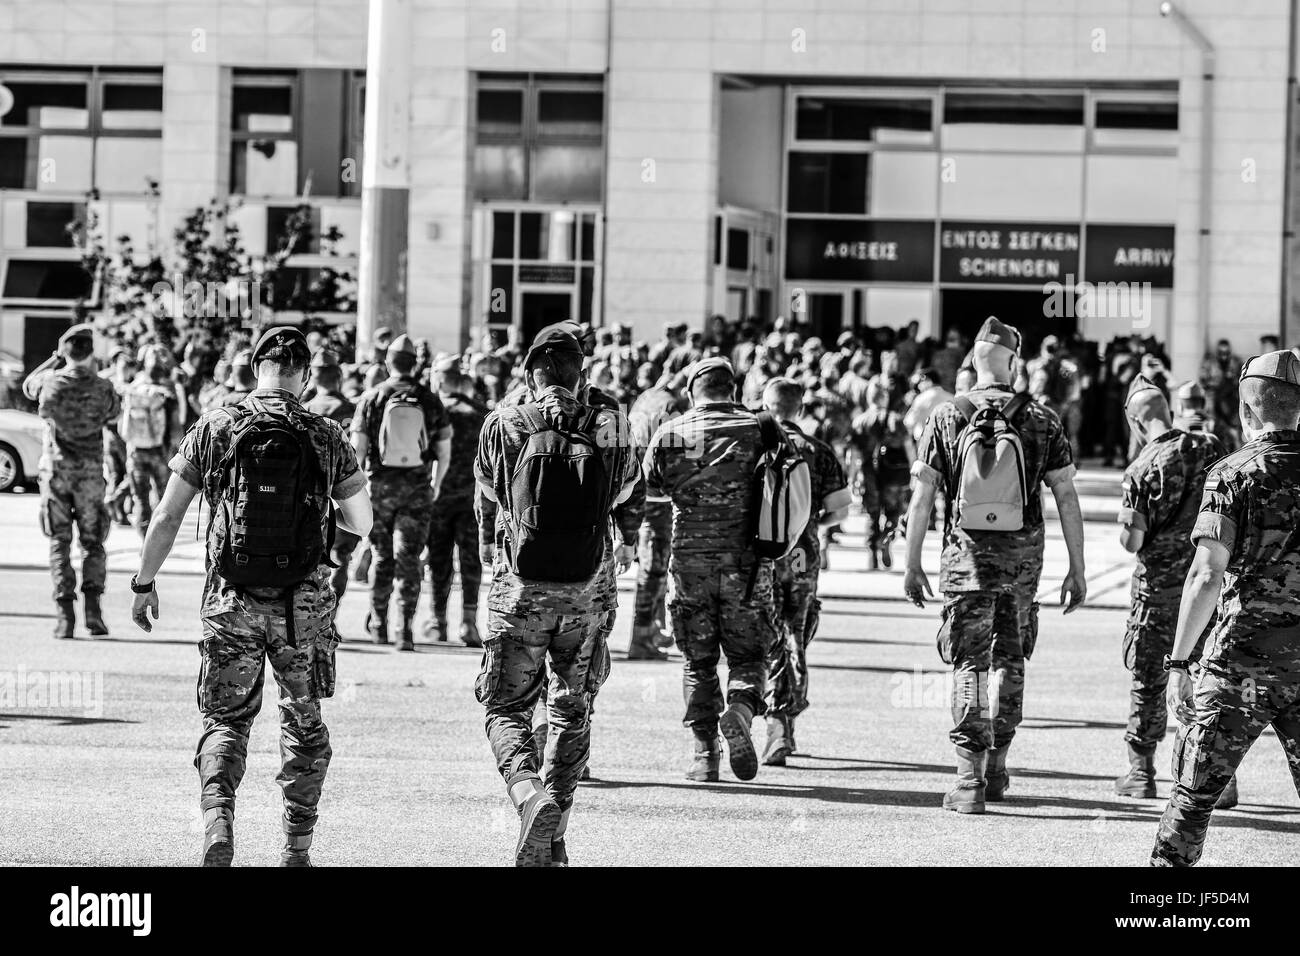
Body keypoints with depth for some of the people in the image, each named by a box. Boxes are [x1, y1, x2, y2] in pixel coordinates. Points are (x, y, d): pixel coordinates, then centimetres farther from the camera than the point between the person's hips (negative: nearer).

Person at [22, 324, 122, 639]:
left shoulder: (50, 383, -6)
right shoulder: (103, 388, -6)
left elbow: (28, 385, 18)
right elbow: (114, 420, 13)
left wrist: (56, 359, 19)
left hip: (55, 469, 0)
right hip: (90, 471, 0)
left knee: (59, 543, 6)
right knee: (92, 542, 10)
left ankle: (64, 615, -1)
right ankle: (93, 607, -6)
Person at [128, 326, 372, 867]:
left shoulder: (215, 428, -2)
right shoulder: (327, 438, 0)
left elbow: (167, 517, 0)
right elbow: (362, 523, 8)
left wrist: (144, 583, 12)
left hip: (232, 600, -1)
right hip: (304, 604, 1)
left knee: (225, 720, 9)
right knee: (304, 724, 16)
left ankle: (218, 826, -15)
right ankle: (296, 850, 17)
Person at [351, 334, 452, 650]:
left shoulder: (371, 398, -3)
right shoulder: (430, 401, 1)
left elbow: (357, 448, -6)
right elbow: (444, 452, 3)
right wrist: (436, 484, 19)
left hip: (380, 484, 0)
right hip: (417, 488, 0)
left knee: (381, 554, 14)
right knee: (409, 557, 2)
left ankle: (378, 623, 24)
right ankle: (405, 628, -8)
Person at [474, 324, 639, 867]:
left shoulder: (505, 426, -5)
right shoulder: (609, 430, -1)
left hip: (521, 589, -2)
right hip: (588, 591, 2)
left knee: (507, 709, 7)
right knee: (572, 713, 14)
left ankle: (529, 795, -22)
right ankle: (551, 843, 15)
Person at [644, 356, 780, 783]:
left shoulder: (670, 434, 0)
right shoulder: (759, 431, -2)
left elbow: (650, 489, 15)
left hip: (690, 559, 1)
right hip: (747, 561, -1)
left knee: (698, 662, 10)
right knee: (748, 655, 10)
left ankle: (705, 752, 6)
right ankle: (741, 709, -19)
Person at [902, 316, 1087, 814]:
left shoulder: (946, 417, -1)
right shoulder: (1042, 419, 1)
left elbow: (922, 498, -2)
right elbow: (1066, 497, 0)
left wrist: (912, 566, 5)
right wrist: (1077, 570, 6)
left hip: (967, 557, -1)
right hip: (1024, 555, 1)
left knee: (969, 663, 2)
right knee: (1010, 658, 19)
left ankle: (970, 778, -7)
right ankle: (997, 765, 26)